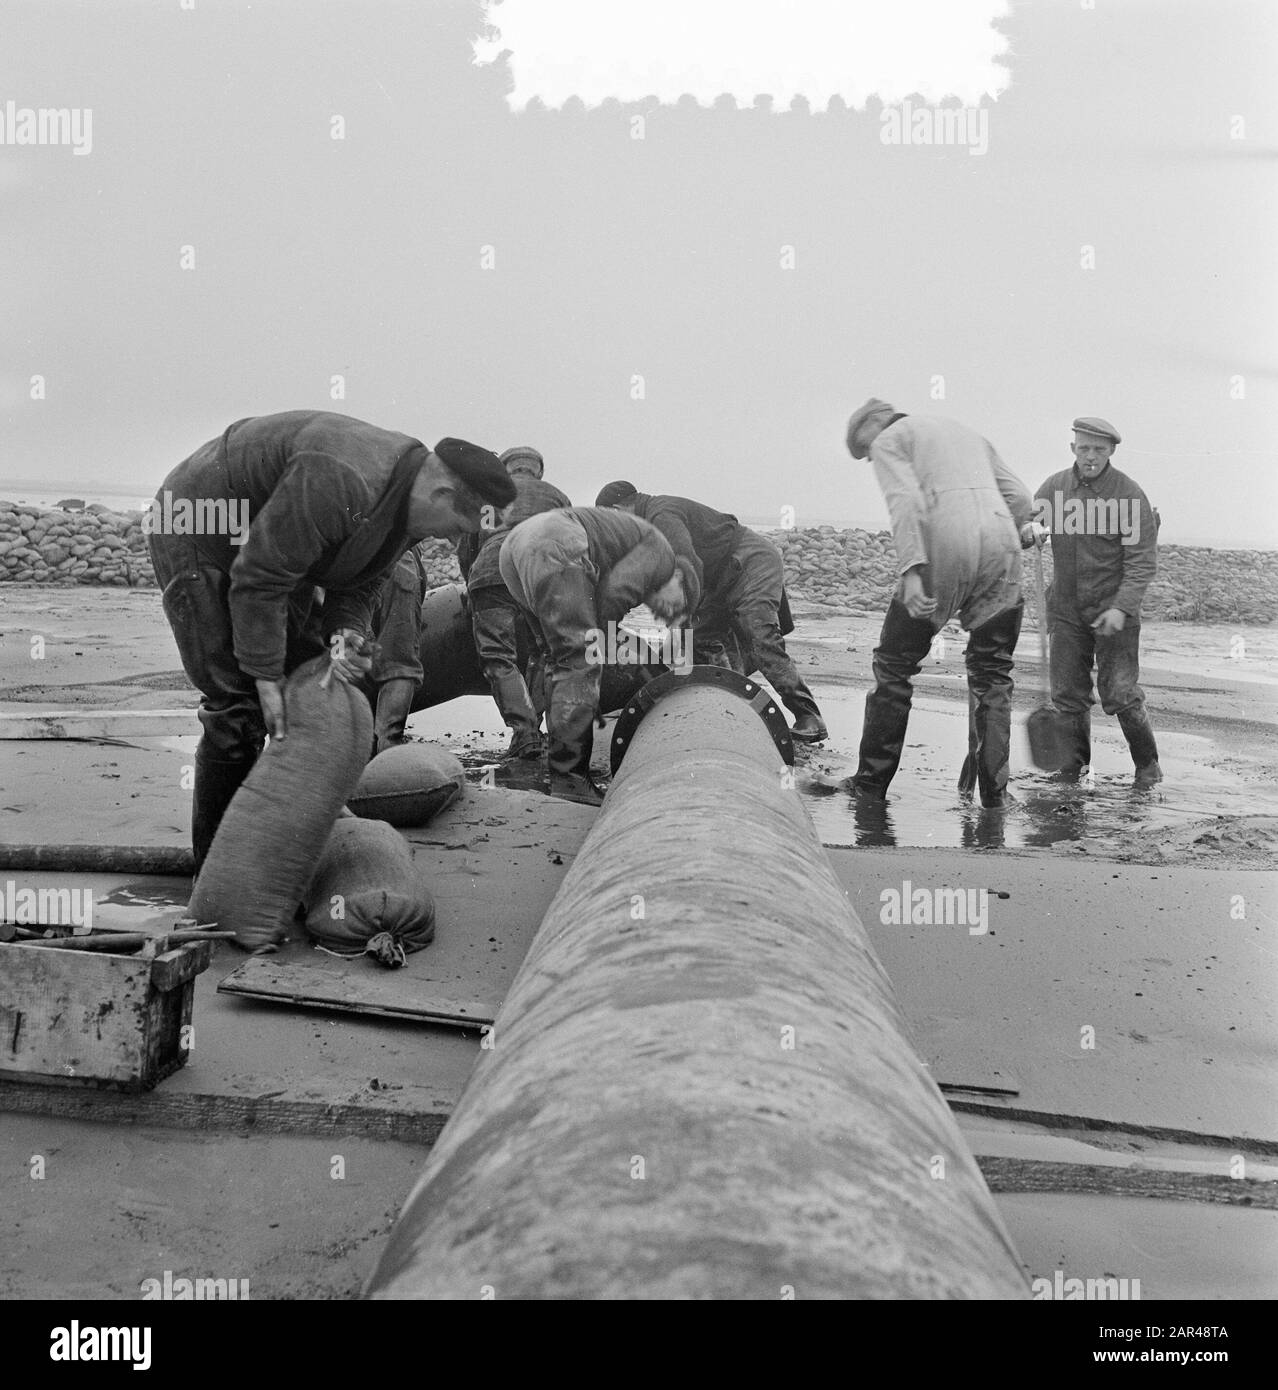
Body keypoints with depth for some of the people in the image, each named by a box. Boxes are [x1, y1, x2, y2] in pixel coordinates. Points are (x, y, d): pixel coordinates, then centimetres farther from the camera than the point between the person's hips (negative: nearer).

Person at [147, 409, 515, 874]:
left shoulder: (403, 504, -5)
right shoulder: (339, 485, -36)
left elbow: (357, 587, 1)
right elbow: (258, 578, -31)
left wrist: (346, 637, -21)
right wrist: (265, 677, -26)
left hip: (264, 543, 9)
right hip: (197, 534, -9)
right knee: (238, 705, -13)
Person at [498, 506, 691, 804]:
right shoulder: (660, 551, 9)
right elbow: (615, 592, -7)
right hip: (554, 545, -10)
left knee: (565, 662, 15)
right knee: (580, 663, -6)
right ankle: (568, 776, -6)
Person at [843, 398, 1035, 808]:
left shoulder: (889, 440, 12)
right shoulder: (967, 432, 31)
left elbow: (906, 501, -9)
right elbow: (1020, 498, 21)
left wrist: (911, 569, -19)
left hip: (945, 547, -5)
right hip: (1002, 546, 5)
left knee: (894, 664, 8)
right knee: (991, 672, 15)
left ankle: (871, 784, 12)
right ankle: (994, 793, 13)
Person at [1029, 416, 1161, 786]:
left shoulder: (1129, 495, -9)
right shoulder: (1054, 486, 4)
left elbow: (1142, 562, -10)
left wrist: (1121, 608, -21)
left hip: (1113, 608, -4)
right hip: (1066, 610, 4)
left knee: (1120, 694, -3)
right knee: (1068, 694, 6)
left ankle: (1148, 765, 16)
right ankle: (1074, 767, 19)